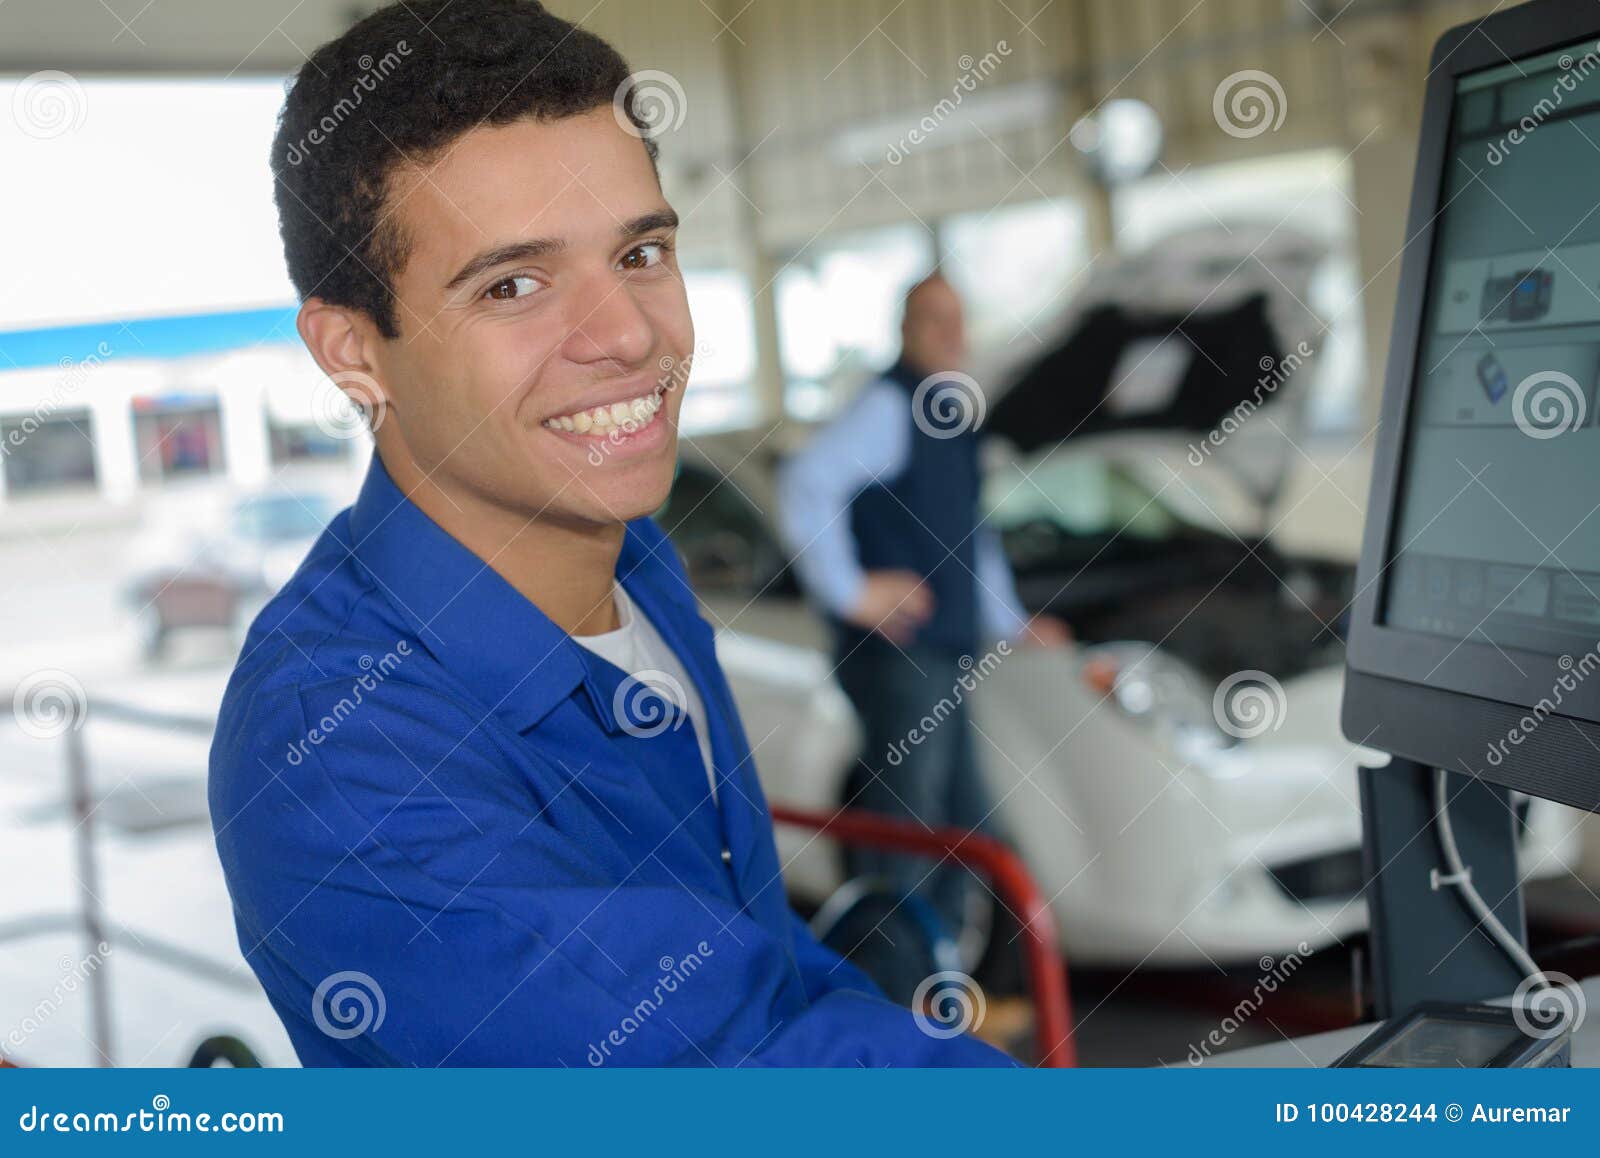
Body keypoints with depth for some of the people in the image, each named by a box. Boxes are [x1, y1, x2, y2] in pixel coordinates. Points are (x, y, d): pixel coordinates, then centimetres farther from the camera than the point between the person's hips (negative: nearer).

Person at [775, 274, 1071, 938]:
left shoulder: (954, 417, 18)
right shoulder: (888, 405, -11)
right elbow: (804, 484, -25)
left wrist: (1012, 624, 29)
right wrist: (850, 590, -22)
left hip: (946, 657, 10)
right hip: (897, 654, -10)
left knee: (964, 824, 16)